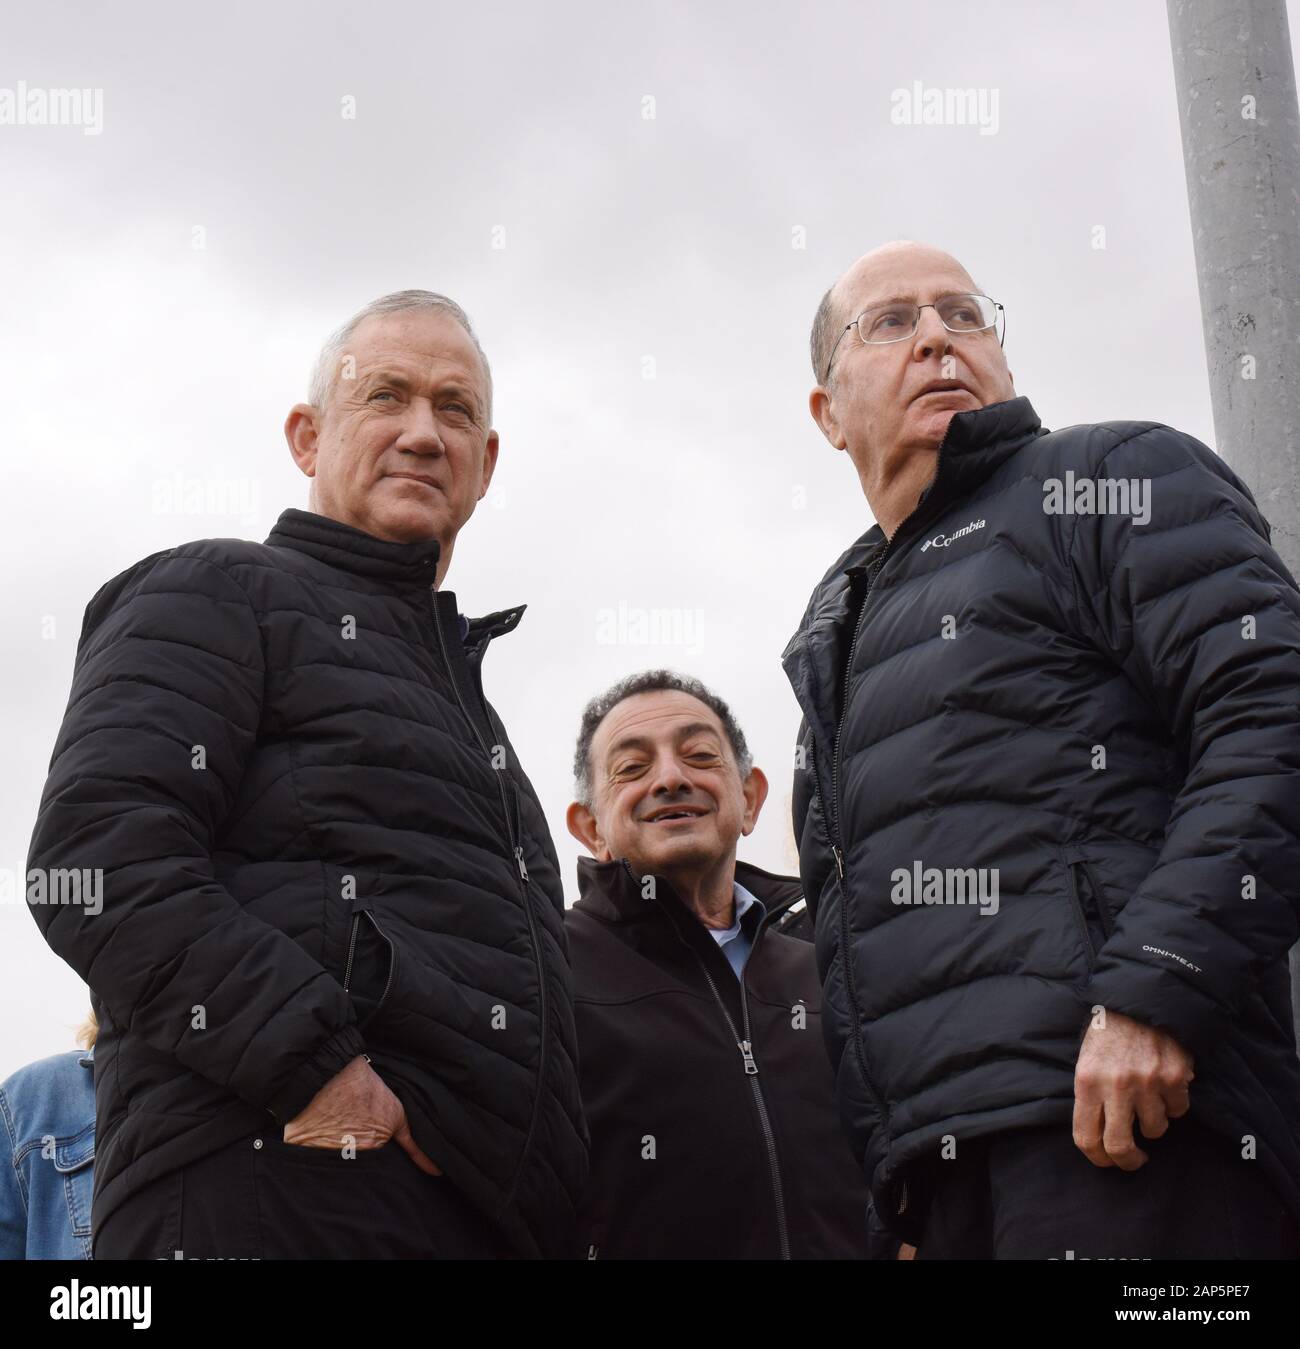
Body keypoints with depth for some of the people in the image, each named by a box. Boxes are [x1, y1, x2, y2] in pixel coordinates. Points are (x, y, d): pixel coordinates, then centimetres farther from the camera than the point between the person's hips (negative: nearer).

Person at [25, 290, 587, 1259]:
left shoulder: (458, 692, 28)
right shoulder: (218, 593, 4)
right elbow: (101, 863, -12)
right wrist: (324, 1073, -20)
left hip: (495, 1210, 8)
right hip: (273, 1201, -7)